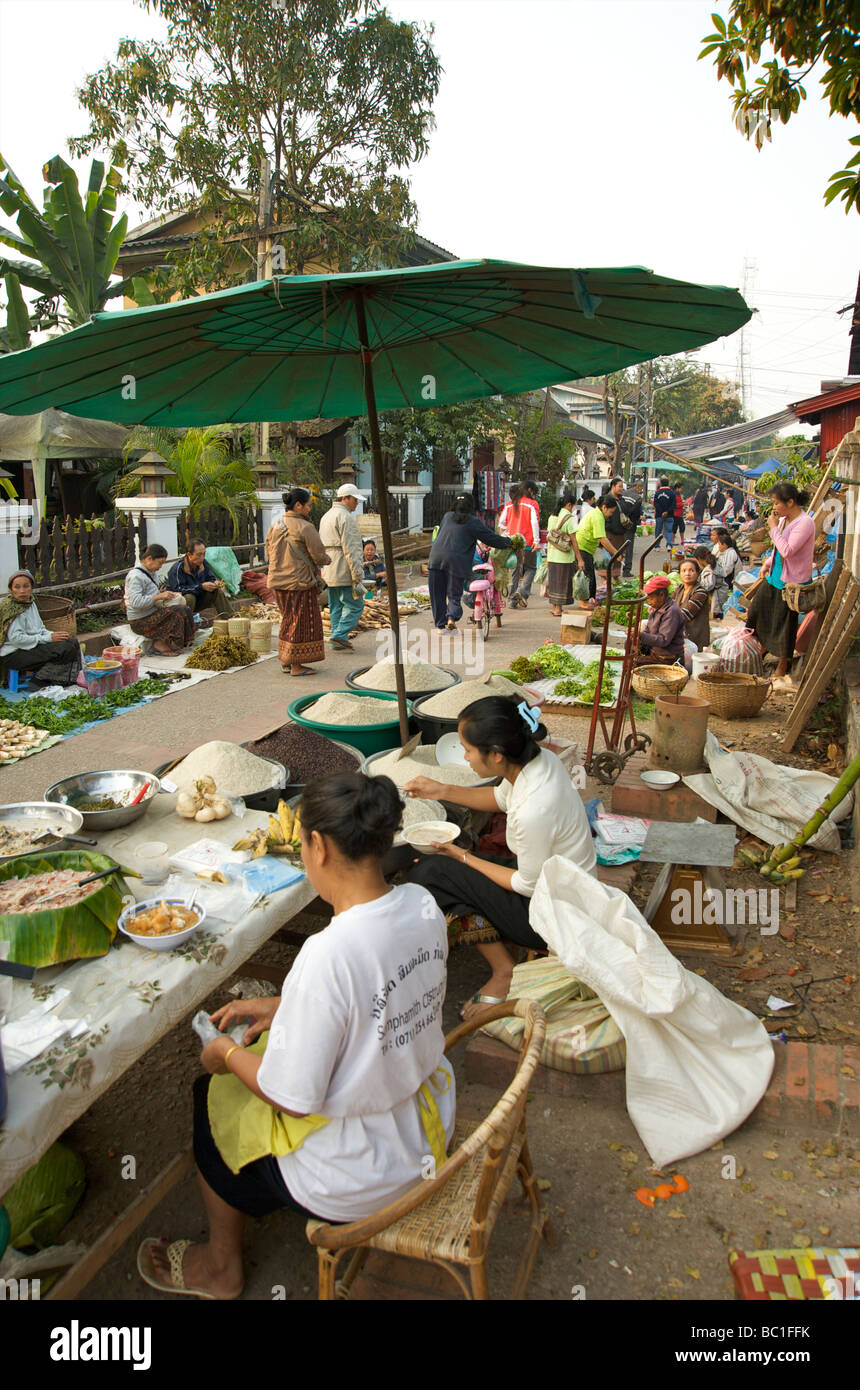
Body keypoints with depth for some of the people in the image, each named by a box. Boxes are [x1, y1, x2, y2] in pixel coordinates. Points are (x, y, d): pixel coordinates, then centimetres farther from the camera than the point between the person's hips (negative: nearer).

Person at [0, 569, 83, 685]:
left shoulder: (30, 603, 11)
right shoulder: (11, 608, -15)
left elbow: (40, 628, 18)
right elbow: (16, 638, -21)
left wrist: (52, 634, -5)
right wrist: (48, 638, -20)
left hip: (31, 645, 9)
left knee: (72, 641, -3)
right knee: (65, 648, -21)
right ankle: (38, 680, -11)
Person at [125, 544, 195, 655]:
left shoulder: (151, 573, 14)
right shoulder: (135, 576, -17)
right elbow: (135, 602, -27)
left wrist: (166, 594, 9)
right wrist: (159, 596, -23)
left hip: (152, 614, 9)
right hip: (141, 622, -9)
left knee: (183, 607, -8)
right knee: (176, 611, -24)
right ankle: (160, 643, -14)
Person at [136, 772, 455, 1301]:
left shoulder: (329, 955, -35)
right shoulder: (422, 905, -12)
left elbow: (294, 1098, -23)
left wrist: (228, 1055, -5)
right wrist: (286, 1008, 8)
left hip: (360, 1180, -7)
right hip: (430, 1127, 7)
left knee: (214, 1096, 18)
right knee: (267, 1049, 25)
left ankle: (220, 1268, 41)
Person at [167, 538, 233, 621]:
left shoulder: (202, 563, -2)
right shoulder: (178, 568, -21)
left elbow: (211, 577, 10)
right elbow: (178, 590, -29)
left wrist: (215, 583, -17)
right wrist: (201, 587, -32)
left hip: (199, 601, 6)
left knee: (218, 591, -8)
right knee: (189, 597, -36)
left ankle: (230, 617, -10)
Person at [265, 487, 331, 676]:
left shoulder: (275, 524, 6)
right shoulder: (304, 527, -16)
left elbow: (269, 552, 13)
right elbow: (319, 555, -14)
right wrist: (327, 559, 7)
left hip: (278, 579, 7)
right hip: (300, 581, -7)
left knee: (289, 619, 20)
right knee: (302, 621, 3)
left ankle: (285, 660, 26)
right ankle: (296, 665, 6)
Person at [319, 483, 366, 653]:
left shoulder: (326, 516, 19)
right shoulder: (346, 517, -13)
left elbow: (322, 546, 22)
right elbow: (350, 550, -18)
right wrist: (358, 577, -19)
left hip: (329, 572, 10)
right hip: (343, 572, -10)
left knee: (336, 606, 11)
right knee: (354, 604, -3)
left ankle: (339, 643, 14)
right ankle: (339, 635, -9)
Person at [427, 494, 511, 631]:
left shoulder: (447, 516, 16)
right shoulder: (473, 522, 2)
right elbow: (491, 538, 6)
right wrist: (507, 543, 21)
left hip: (436, 557, 4)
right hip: (457, 561, -3)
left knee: (437, 595, 12)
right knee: (454, 595, 7)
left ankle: (440, 624, 11)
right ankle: (452, 616, -17)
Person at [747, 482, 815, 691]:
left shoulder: (805, 523, -20)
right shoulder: (784, 519, 7)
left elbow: (787, 550, -28)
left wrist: (774, 528, -21)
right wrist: (768, 562, 9)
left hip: (792, 582, -9)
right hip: (775, 577, 9)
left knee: (784, 626, 1)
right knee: (755, 611, 14)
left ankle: (781, 673, 15)